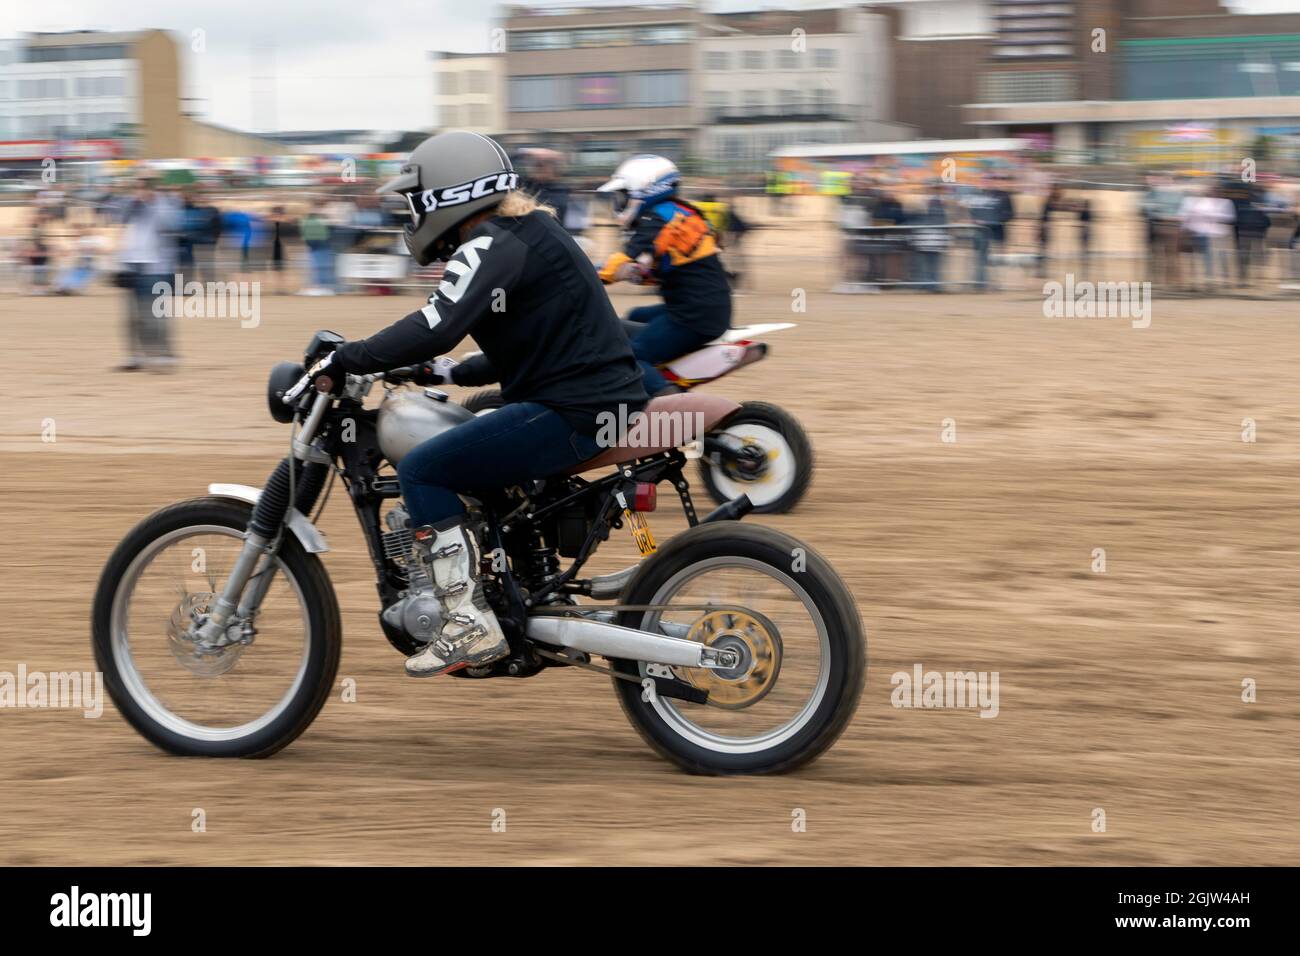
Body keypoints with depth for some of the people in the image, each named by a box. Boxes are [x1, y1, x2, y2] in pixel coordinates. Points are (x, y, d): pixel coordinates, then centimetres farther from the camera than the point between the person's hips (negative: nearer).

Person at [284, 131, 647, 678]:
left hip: (573, 414, -11)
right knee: (448, 451, 25)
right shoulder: (529, 232, 19)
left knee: (421, 471, -11)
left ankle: (470, 624, -16)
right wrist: (448, 374, 22)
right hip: (602, 398, 11)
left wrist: (341, 362, -18)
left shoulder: (491, 245, -12)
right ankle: (441, 593, 30)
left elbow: (436, 328, -25)